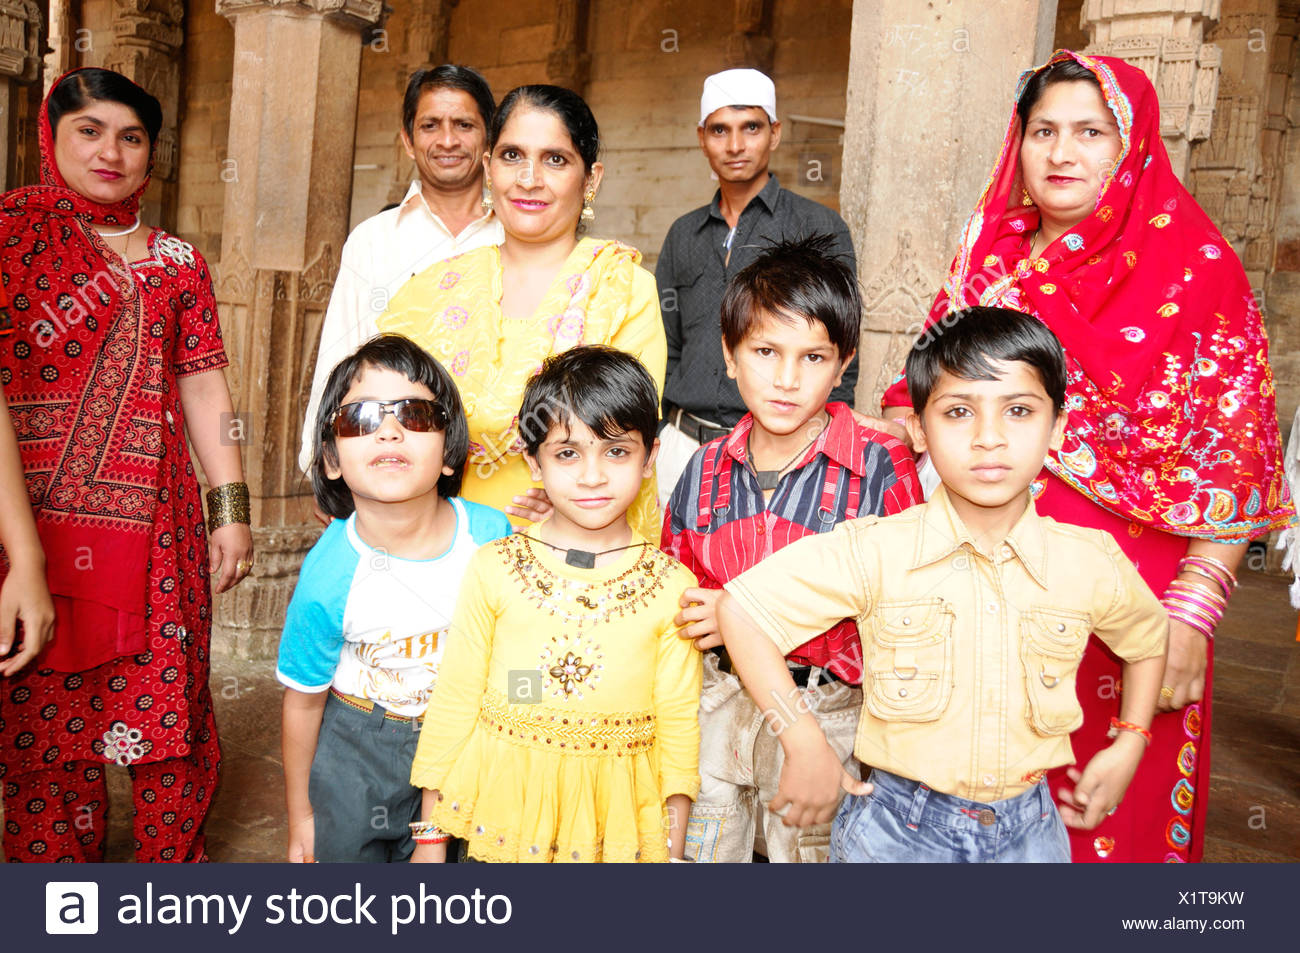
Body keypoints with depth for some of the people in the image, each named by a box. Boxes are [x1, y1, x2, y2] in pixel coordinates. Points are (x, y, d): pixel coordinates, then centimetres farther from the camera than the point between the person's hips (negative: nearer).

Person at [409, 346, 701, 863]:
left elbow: (678, 725, -1)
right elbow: (454, 702, 0)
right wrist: (431, 838, 3)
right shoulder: (493, 568, -4)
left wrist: (671, 850, 0)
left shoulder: (671, 586, -5)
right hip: (504, 811, 0)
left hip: (615, 819, 0)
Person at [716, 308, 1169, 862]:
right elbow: (742, 607, -18)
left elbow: (1148, 638, 15)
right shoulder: (877, 552, -17)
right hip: (898, 829, -2)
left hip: (1028, 828, 3)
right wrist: (804, 744, -17)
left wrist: (1128, 745, 6)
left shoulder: (1091, 563, -6)